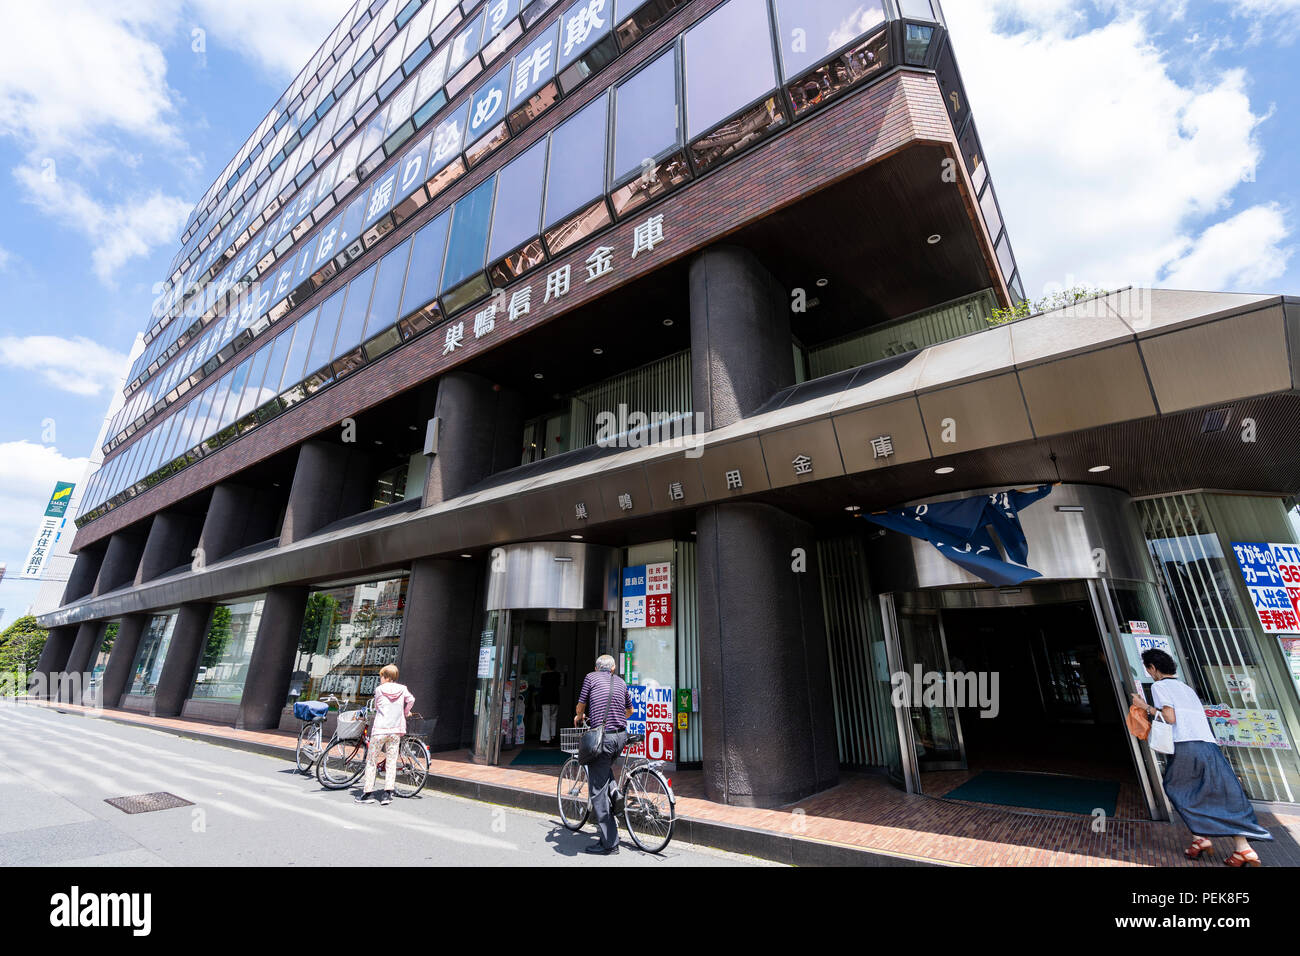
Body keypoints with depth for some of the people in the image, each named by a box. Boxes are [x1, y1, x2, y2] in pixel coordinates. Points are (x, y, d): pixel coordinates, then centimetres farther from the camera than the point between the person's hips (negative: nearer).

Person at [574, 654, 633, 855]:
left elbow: (581, 705, 10)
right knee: (606, 770, 32)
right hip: (621, 736, 6)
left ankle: (609, 842, 3)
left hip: (603, 736, -5)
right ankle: (614, 809, 27)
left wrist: (579, 718, 32)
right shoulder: (621, 682, 15)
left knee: (598, 790, 1)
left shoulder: (591, 677, 3)